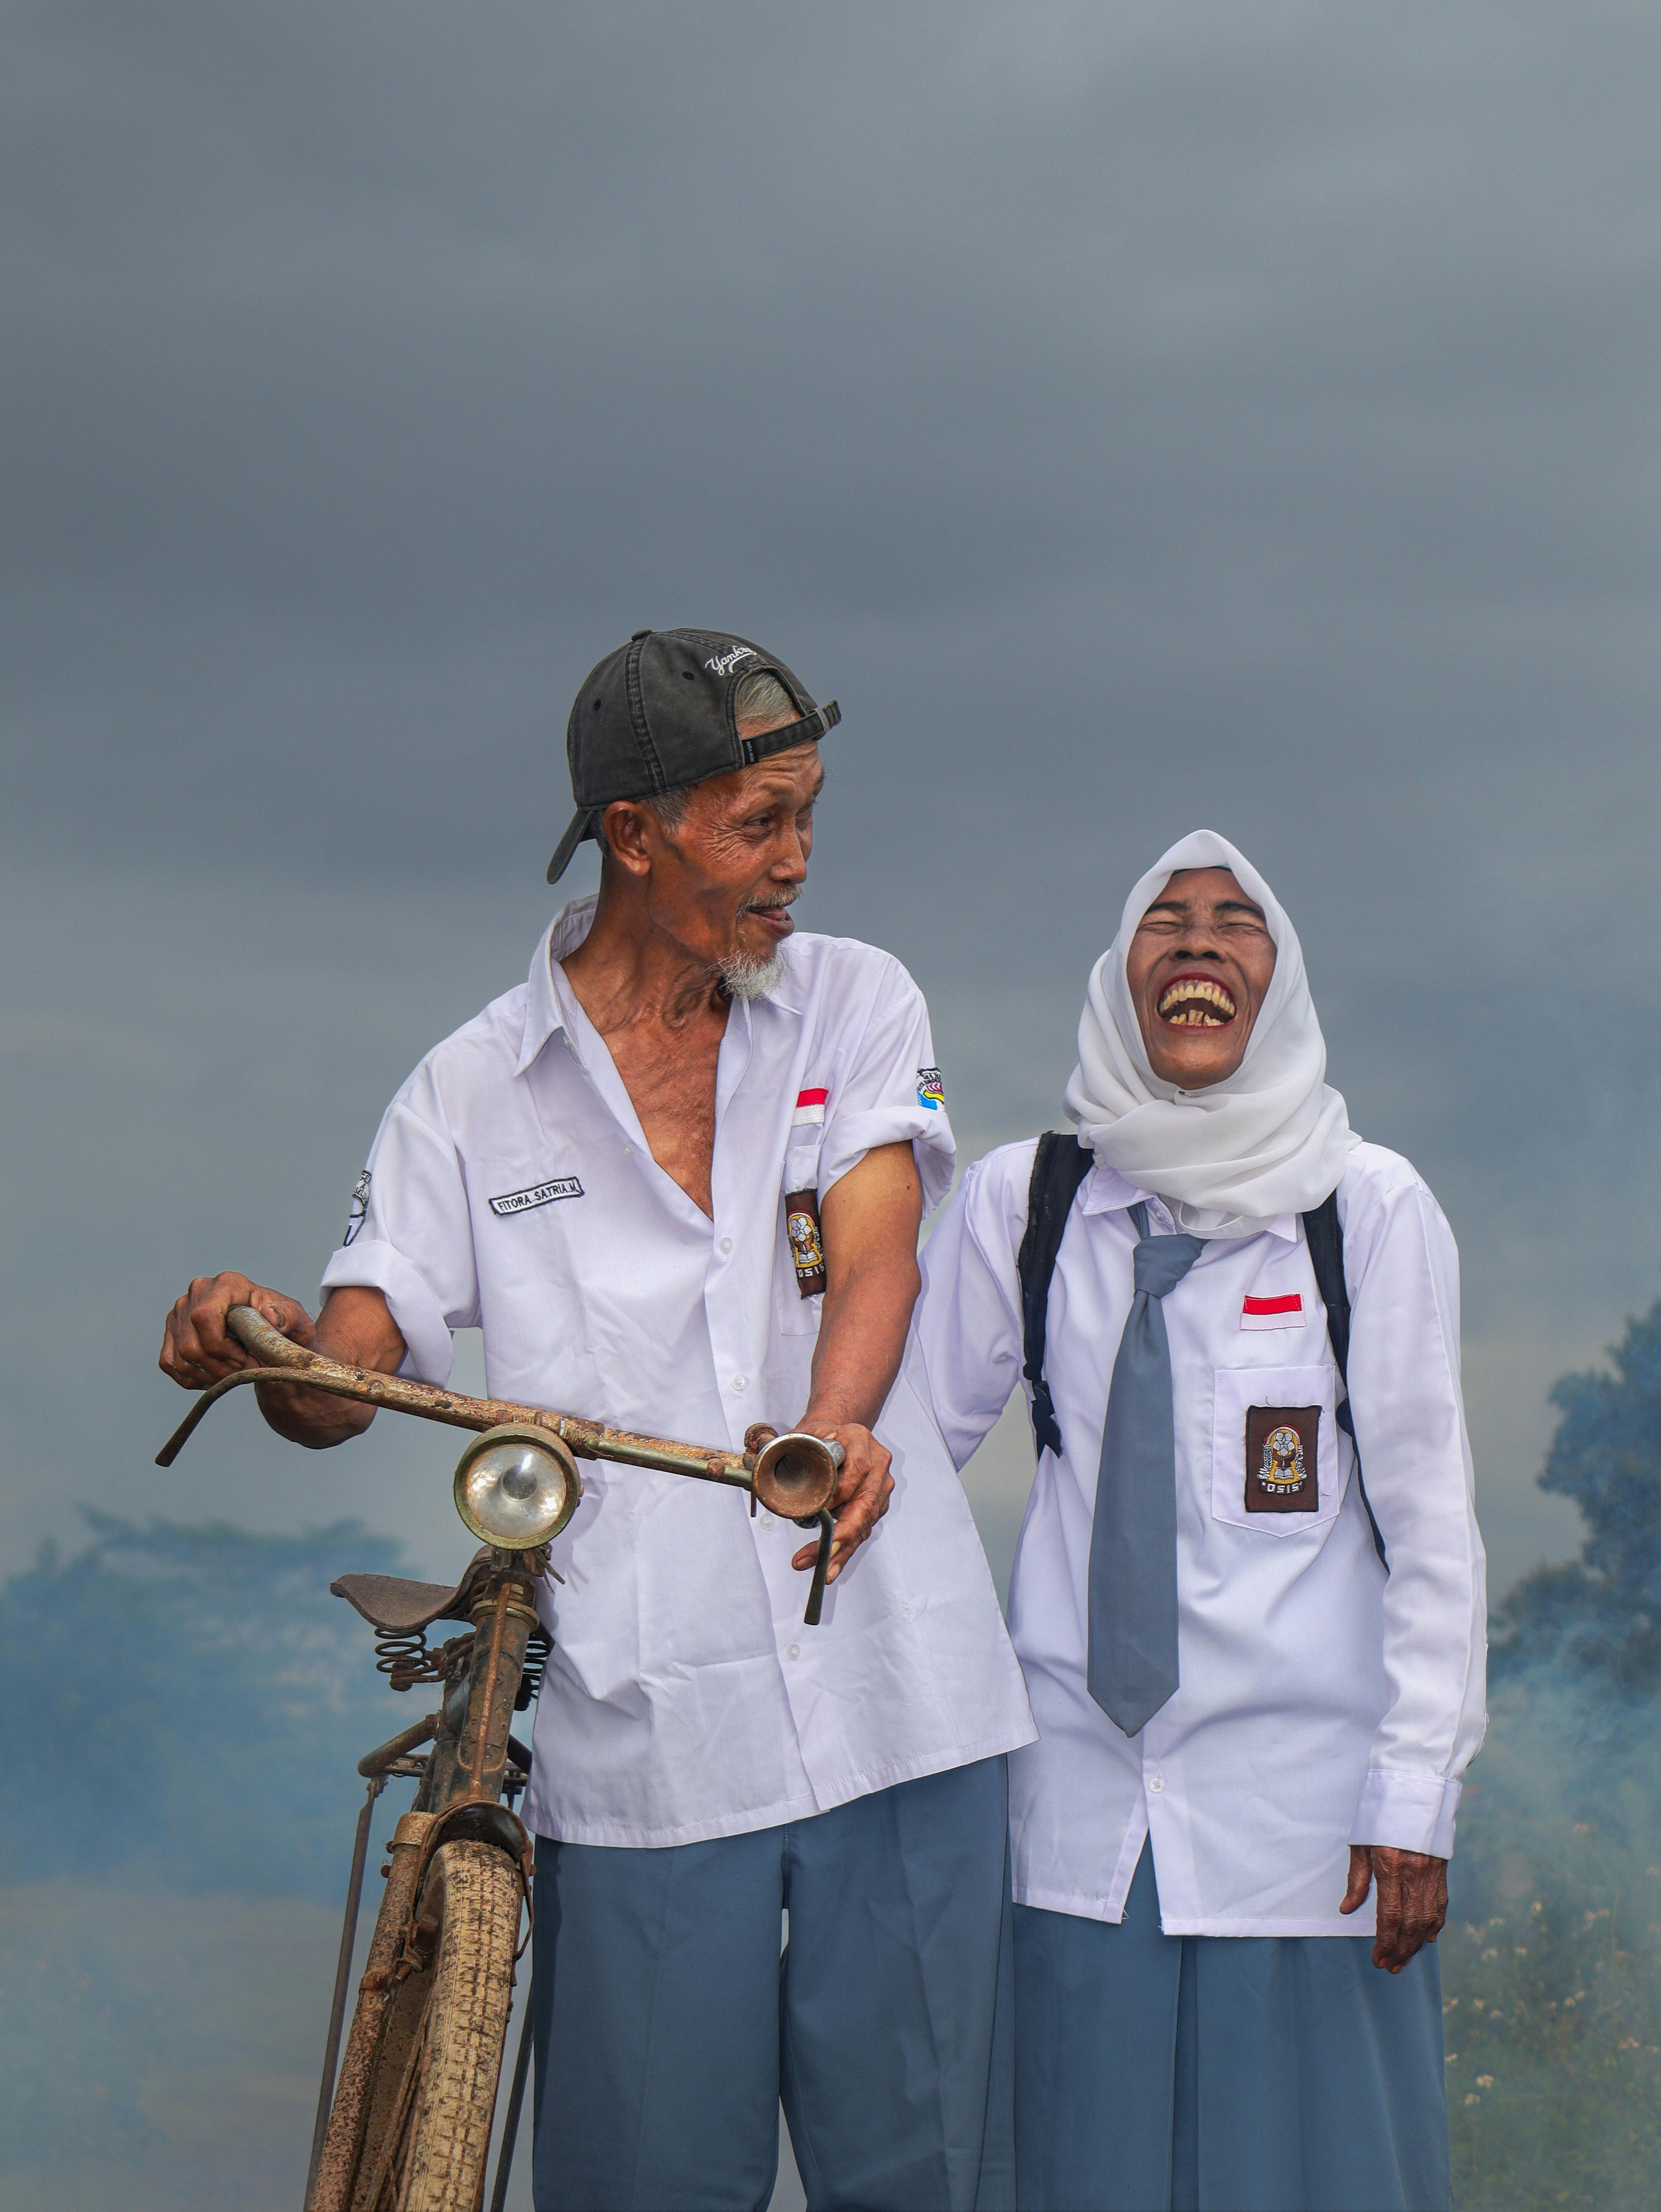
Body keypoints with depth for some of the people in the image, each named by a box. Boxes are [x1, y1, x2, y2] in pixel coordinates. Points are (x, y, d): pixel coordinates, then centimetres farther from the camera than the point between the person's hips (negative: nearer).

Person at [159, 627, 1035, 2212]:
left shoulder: (856, 1003, 9)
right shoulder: (472, 1094, 6)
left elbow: (874, 1259, -7)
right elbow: (347, 1381, 1)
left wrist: (831, 1430, -28)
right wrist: (259, 1340, -23)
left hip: (898, 1704, 1)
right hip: (646, 1738, -1)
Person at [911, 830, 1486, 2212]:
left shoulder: (1372, 1208, -3)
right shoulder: (1022, 1203, 4)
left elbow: (1429, 1522, -2)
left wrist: (1412, 1800, -6)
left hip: (1300, 1782, -2)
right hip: (1084, 1784, 2)